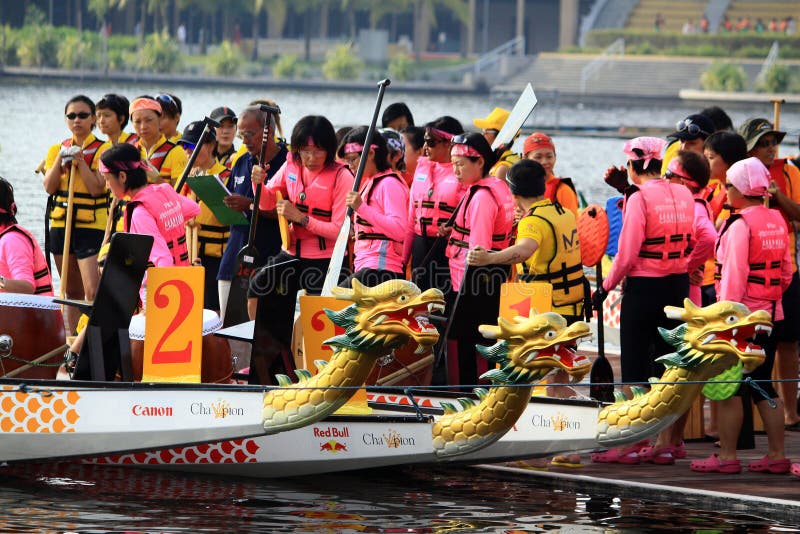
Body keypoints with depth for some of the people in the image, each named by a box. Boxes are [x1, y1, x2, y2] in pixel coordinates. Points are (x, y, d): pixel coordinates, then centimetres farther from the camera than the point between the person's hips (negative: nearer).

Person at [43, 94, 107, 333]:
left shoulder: (101, 150, -3)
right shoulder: (57, 150, 11)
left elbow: (97, 188, -13)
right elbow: (49, 187, -1)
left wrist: (79, 160, -15)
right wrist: (60, 159, -11)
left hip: (92, 226, -5)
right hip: (61, 224, 5)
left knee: (92, 291, -16)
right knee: (72, 291, 12)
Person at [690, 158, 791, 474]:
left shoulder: (740, 226, -15)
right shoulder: (777, 221, 8)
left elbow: (734, 276, -17)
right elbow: (786, 272, 13)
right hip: (771, 314, 8)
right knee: (763, 385, 12)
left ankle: (727, 456, 1)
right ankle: (776, 455, 10)